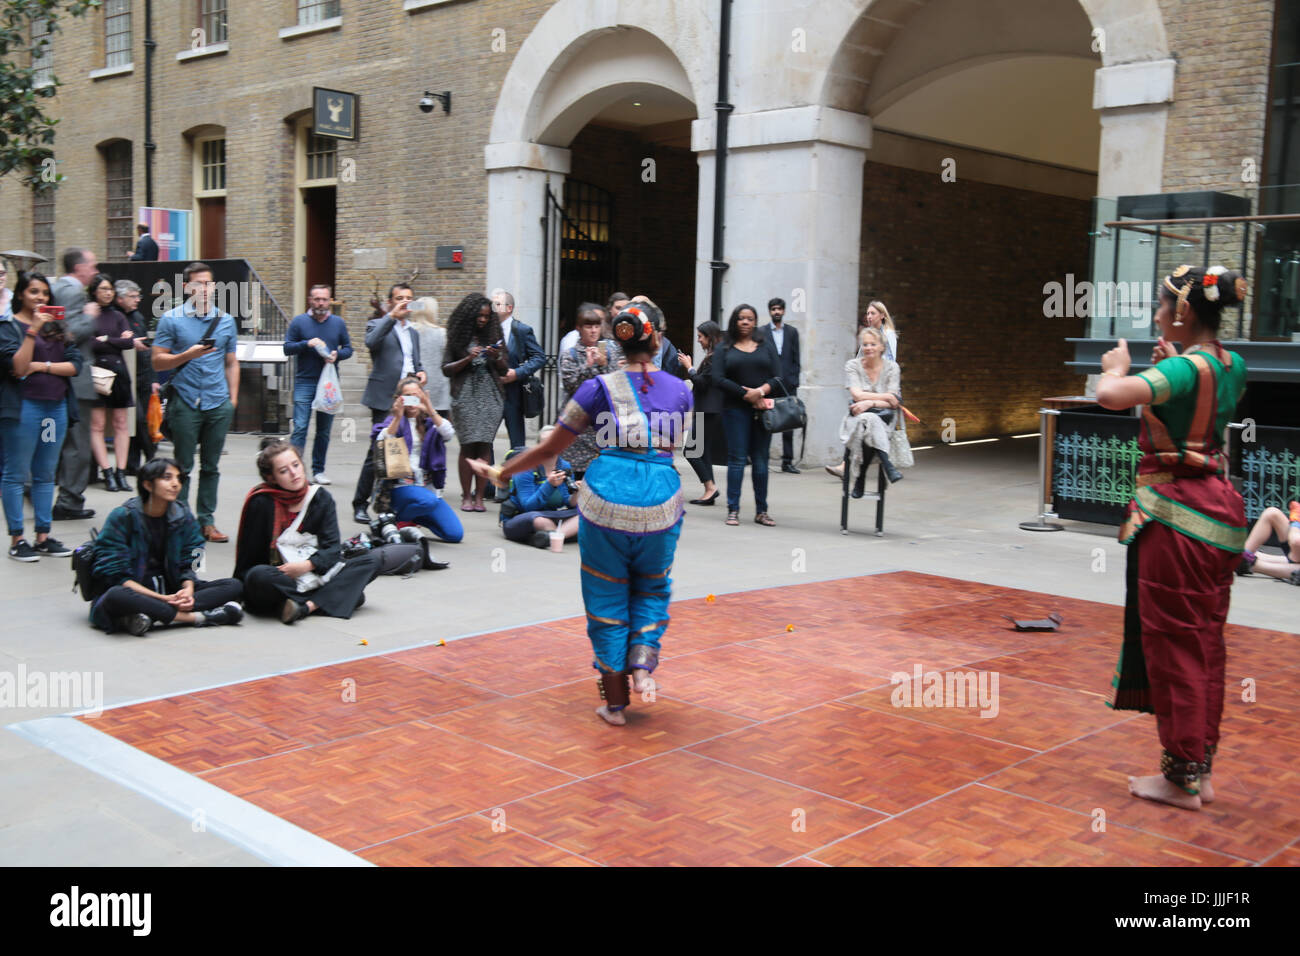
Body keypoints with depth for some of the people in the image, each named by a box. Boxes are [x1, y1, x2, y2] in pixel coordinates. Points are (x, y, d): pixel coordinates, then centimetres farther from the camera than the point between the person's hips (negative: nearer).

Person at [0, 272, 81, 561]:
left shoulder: (57, 327, 14)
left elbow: (75, 365, 5)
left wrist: (41, 366, -8)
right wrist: (33, 330, -19)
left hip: (57, 405, 5)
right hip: (24, 406, -5)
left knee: (46, 474, 10)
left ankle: (43, 537, 15)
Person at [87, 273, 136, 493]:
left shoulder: (117, 316, 16)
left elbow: (130, 342, 3)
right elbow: (88, 344, -8)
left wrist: (106, 340, -4)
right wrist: (118, 341, -3)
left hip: (118, 370, 4)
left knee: (121, 423, 1)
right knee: (97, 425, -5)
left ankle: (120, 472, 3)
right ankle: (107, 473, -2)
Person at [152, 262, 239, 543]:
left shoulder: (226, 321, 12)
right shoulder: (171, 319, 3)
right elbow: (158, 361, 0)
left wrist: (233, 399, 9)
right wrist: (188, 355, -15)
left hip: (218, 403, 3)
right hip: (185, 401, -3)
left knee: (211, 466, 7)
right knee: (183, 467, 1)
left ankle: (206, 521, 15)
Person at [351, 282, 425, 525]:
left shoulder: (413, 331, 23)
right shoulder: (378, 325, 4)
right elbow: (371, 342, -19)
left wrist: (421, 372, 8)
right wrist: (392, 316, -22)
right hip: (385, 398, -6)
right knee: (378, 451, -8)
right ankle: (360, 505, 2)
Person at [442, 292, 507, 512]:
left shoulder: (494, 336, 11)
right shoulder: (457, 338, 6)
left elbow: (504, 371, 11)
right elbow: (446, 369, 4)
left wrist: (496, 358, -9)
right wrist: (468, 359, -9)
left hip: (491, 397, 1)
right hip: (465, 396, -1)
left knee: (484, 445, -5)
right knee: (468, 445, -7)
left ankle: (479, 496, -2)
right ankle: (466, 496, 0)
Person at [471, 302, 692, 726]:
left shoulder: (599, 388, -1)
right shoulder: (681, 390, 5)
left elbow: (549, 449, 1)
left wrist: (500, 473, 13)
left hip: (607, 499, -1)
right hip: (661, 501, 2)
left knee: (607, 597, 12)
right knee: (652, 587, 25)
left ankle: (615, 702, 16)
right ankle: (642, 663, 4)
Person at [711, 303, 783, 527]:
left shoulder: (766, 348, 15)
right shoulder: (724, 350, 9)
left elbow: (778, 377, 5)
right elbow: (718, 380, -5)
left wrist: (761, 391, -14)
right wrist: (746, 394, -13)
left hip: (762, 409, 2)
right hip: (735, 409, -2)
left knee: (761, 460, 2)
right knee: (737, 458, -4)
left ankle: (762, 511, 7)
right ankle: (733, 510, 0)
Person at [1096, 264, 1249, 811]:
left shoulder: (1183, 369, -18)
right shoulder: (1232, 366, 7)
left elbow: (1111, 396, -34)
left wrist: (1117, 369, -13)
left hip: (1176, 510, -8)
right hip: (1217, 507, 9)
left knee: (1173, 643, 1)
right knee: (1205, 643, 14)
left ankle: (1181, 778, 10)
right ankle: (1200, 768, 23)